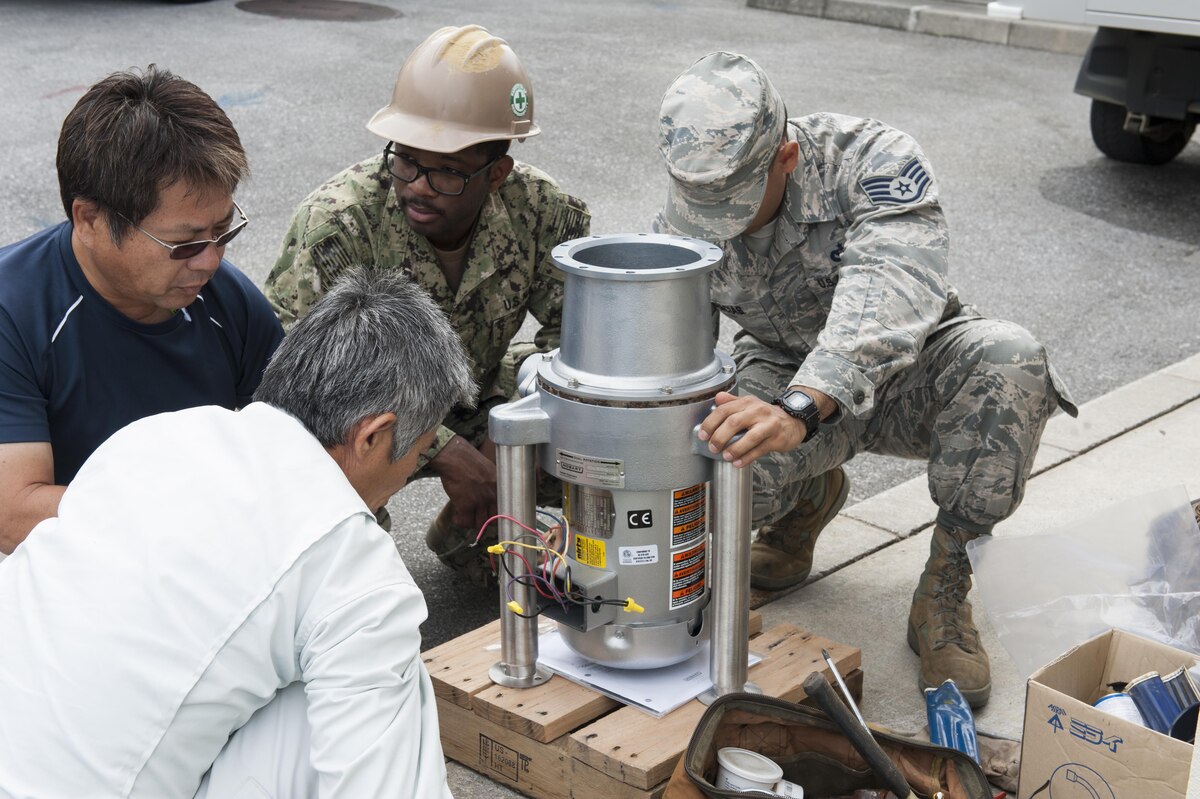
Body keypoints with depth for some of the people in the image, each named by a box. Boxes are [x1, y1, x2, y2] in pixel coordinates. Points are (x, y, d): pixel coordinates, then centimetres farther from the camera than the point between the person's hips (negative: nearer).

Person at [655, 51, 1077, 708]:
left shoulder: (873, 160, -28)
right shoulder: (682, 221, -15)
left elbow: (890, 293, -46)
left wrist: (799, 408, -63)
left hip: (908, 370, -2)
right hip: (784, 371, 2)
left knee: (1007, 360, -36)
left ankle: (943, 593, -20)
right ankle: (810, 495, 9)